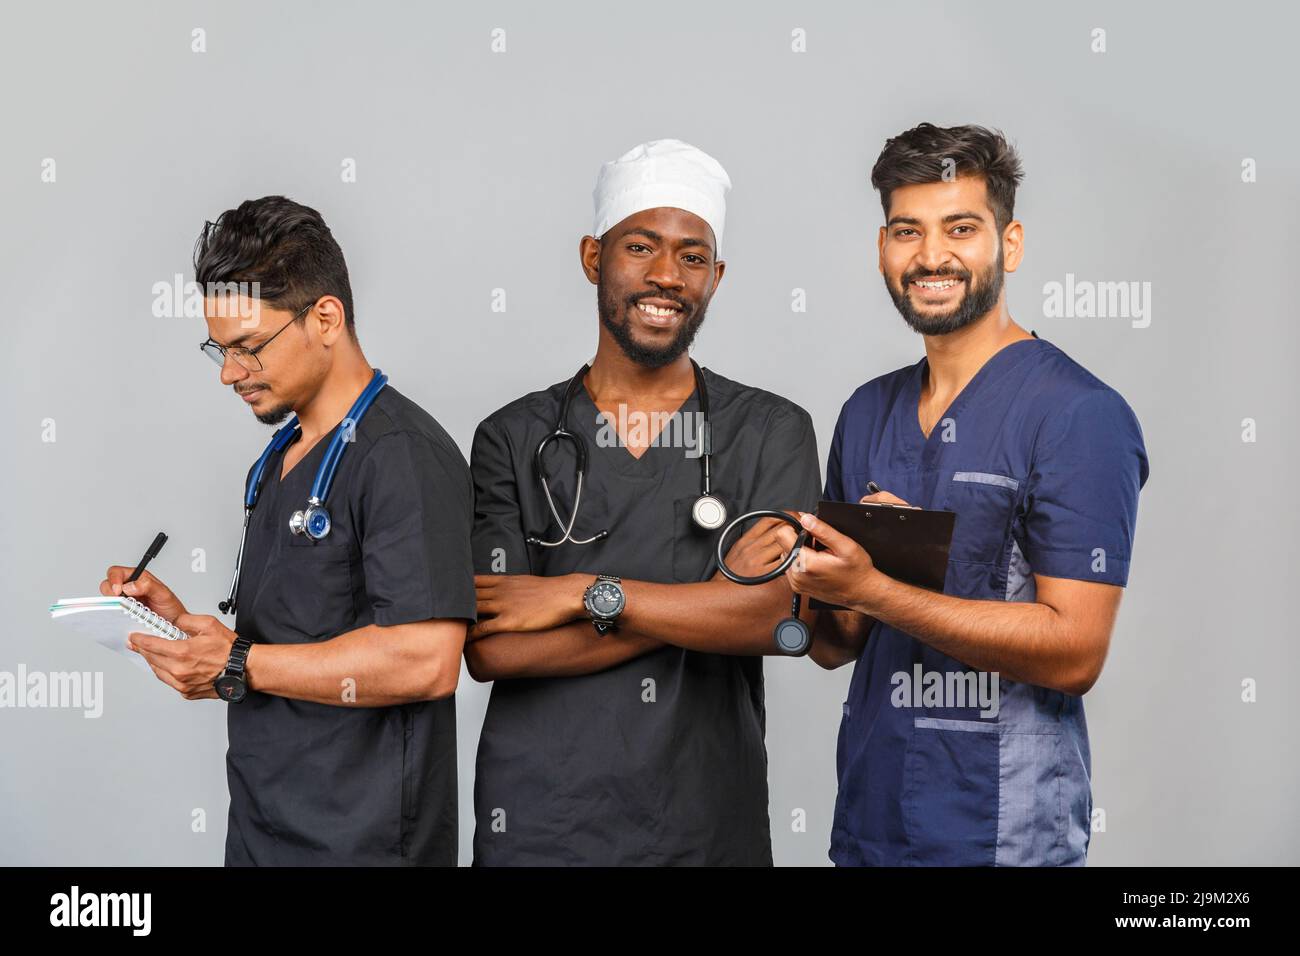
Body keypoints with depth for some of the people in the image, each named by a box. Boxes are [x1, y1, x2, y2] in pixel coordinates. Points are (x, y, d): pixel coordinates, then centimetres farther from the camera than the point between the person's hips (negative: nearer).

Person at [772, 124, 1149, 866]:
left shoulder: (1080, 415, -13)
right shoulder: (867, 413, 5)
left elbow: (1075, 651, -19)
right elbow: (834, 645, 10)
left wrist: (872, 589, -23)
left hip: (1004, 833, -5)